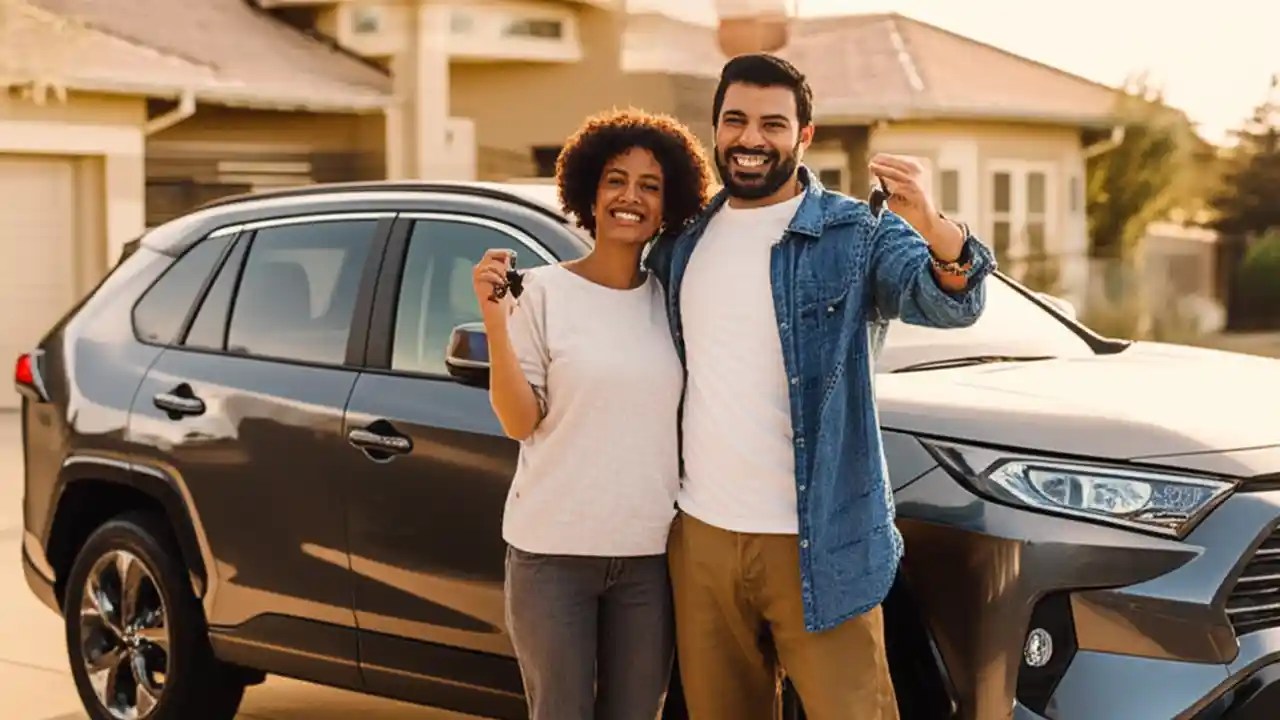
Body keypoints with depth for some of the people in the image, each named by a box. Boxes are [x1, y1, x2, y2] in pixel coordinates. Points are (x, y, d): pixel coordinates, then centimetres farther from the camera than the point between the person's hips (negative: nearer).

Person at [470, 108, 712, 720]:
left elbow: (691, 410, 12)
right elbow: (519, 421, -7)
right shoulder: (544, 290, -4)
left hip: (651, 553, 3)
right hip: (553, 550, -3)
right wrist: (495, 319, -17)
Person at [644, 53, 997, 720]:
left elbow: (950, 304, -23)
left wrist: (935, 230, -43)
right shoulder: (683, 242, 9)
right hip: (700, 536, 5)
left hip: (818, 542, -4)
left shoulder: (857, 235, -5)